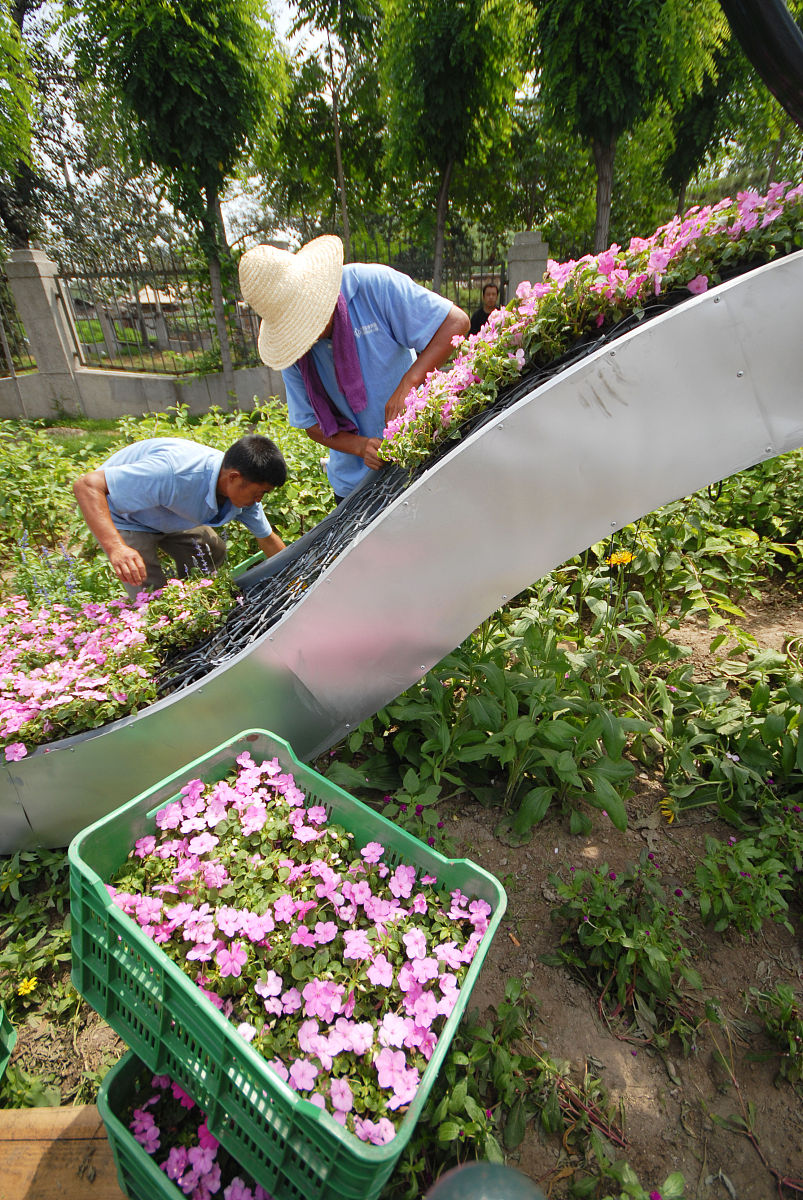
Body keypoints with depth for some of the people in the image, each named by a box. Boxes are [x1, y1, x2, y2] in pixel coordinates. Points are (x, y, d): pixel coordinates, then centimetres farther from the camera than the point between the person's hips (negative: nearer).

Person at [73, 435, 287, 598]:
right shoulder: (174, 473, -44)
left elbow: (268, 539, -3)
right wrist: (116, 547, -56)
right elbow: (86, 485, -43)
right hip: (122, 517, -7)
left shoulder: (243, 488, -19)